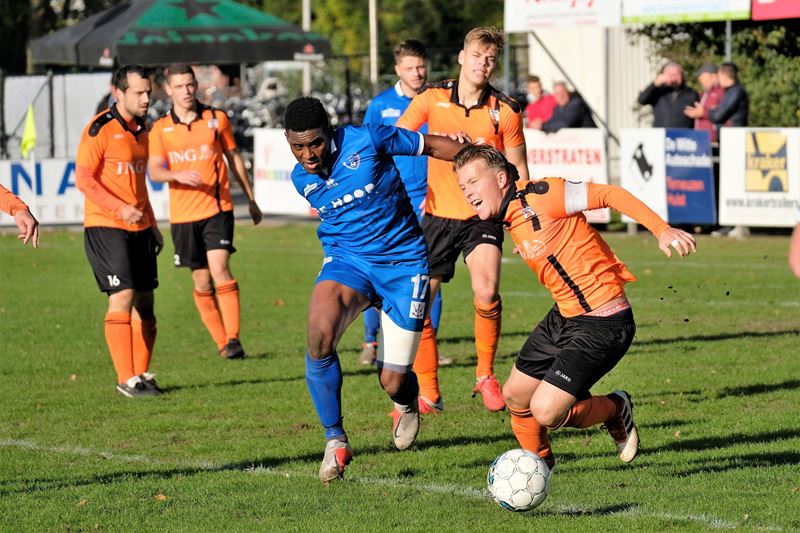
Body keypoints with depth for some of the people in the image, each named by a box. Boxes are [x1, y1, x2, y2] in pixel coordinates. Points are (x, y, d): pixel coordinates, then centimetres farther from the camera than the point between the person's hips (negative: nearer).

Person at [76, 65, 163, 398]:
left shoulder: (140, 130, 14)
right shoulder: (101, 129, -10)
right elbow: (83, 178, -15)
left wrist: (152, 225, 21)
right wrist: (120, 209, -23)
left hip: (139, 229, 8)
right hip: (105, 227, -8)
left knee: (144, 302, 6)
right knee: (122, 298, -13)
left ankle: (142, 374, 14)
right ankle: (126, 379, -10)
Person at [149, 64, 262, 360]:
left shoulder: (216, 119, 5)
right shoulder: (160, 129, 4)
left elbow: (234, 158, 14)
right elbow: (154, 171, -6)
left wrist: (251, 199, 17)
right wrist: (179, 175, -27)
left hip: (217, 208, -1)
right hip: (182, 214, 1)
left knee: (219, 269, -18)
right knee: (202, 282, 5)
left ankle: (233, 338, -16)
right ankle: (221, 342, 15)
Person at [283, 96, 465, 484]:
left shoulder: (367, 140, -15)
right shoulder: (301, 179, 0)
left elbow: (433, 146, -4)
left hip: (403, 263, -3)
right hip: (347, 260, 3)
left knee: (392, 382, -5)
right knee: (319, 334, -30)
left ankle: (407, 404, 38)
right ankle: (335, 440, -12)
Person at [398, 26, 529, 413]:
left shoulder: (505, 112, -4)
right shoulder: (432, 98, -3)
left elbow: (518, 171, 3)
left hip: (482, 215, -2)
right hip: (437, 214, 2)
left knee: (487, 292, -24)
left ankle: (485, 375, -2)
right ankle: (428, 393, 15)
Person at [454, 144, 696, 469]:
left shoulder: (540, 196, -19)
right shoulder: (510, 219, 7)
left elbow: (610, 195, -18)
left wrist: (662, 230, -23)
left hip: (603, 323, -9)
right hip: (563, 318, 9)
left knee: (545, 411, -14)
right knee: (514, 395, 15)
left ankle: (615, 409, 14)